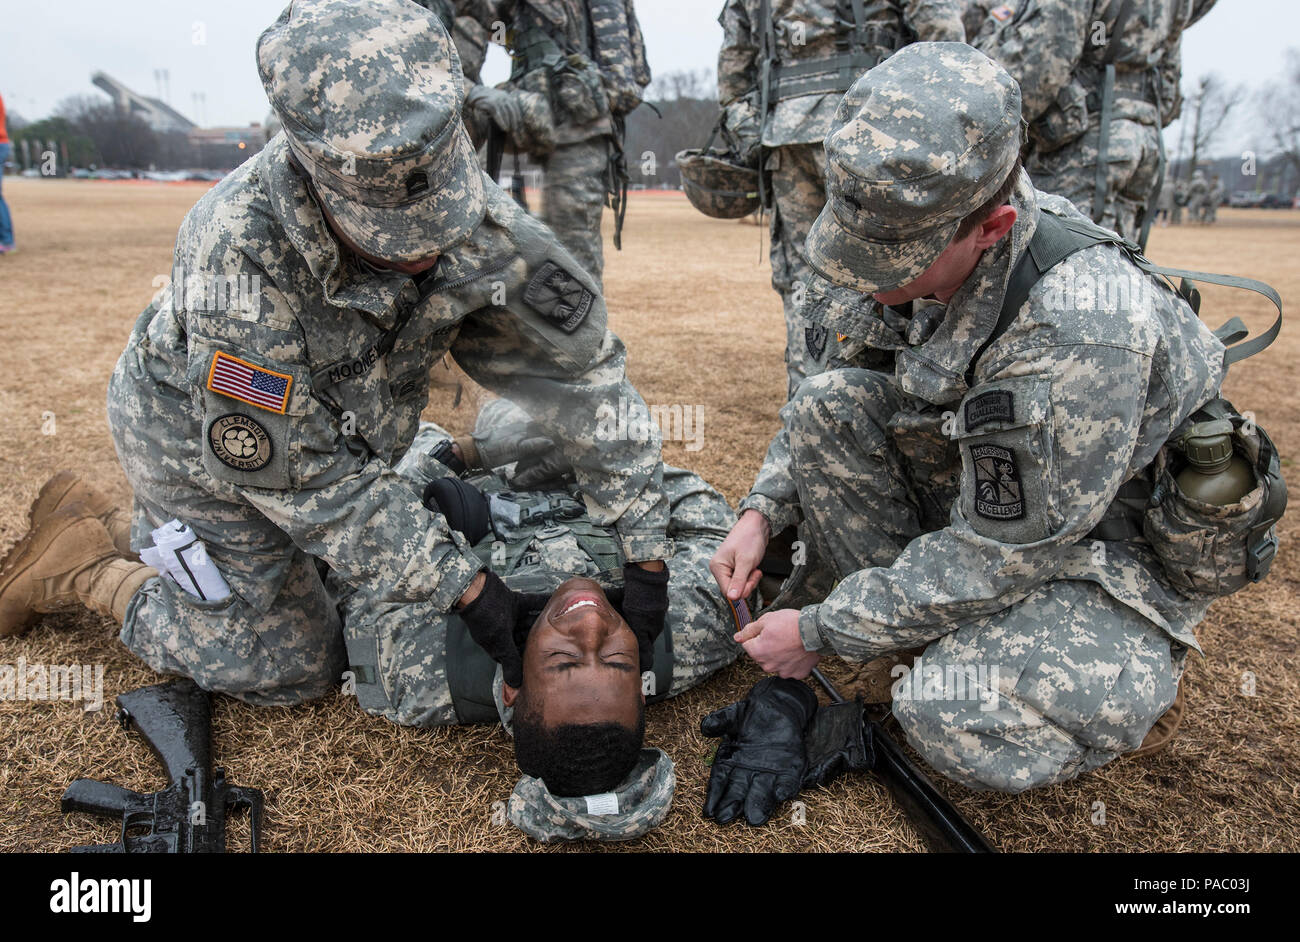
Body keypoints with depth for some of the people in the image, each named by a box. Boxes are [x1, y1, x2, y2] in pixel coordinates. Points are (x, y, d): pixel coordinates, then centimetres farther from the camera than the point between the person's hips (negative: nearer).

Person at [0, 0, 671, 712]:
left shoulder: (472, 209, -25)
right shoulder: (238, 258, -40)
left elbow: (578, 365, -20)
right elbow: (309, 480, -32)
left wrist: (647, 550, -20)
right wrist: (470, 590, -31)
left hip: (335, 430, 6)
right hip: (205, 445, -5)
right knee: (287, 669, 3)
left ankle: (141, 532, 34)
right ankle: (86, 564, 18)